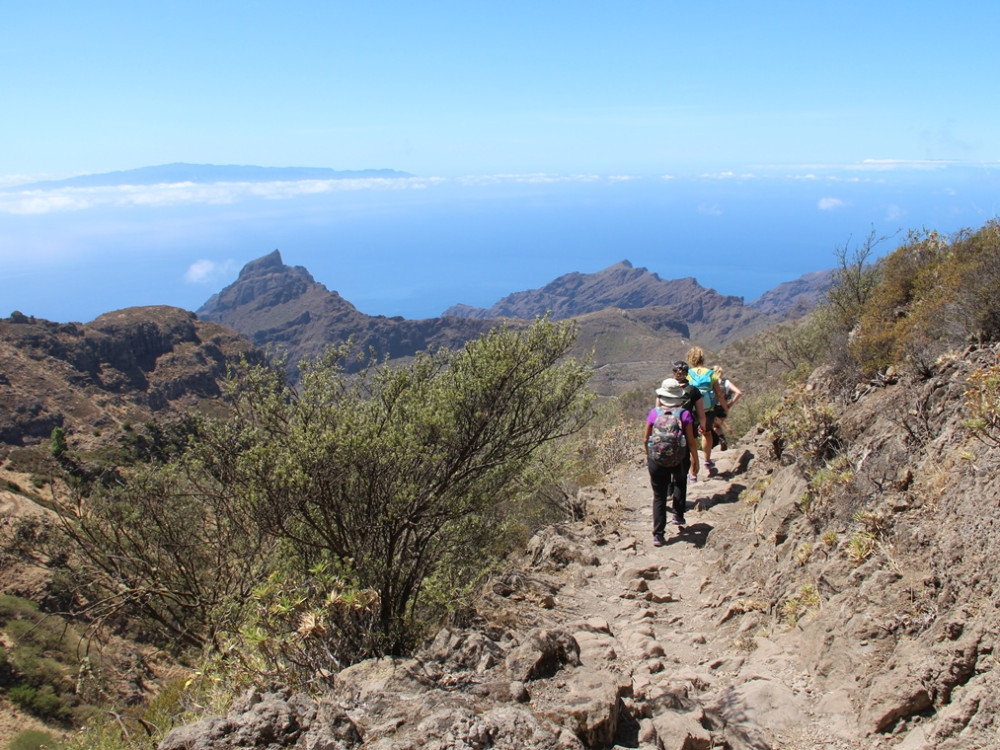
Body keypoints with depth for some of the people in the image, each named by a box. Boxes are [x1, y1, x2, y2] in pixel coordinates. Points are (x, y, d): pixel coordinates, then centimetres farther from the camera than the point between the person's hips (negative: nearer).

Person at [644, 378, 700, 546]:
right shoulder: (684, 414, -8)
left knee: (659, 496, 8)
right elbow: (691, 441, -6)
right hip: (679, 459, 0)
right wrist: (695, 460, 6)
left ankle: (658, 535, 4)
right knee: (680, 482, 33)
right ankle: (678, 515, 34)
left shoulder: (654, 413, -5)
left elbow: (646, 439, 3)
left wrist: (648, 455, 20)